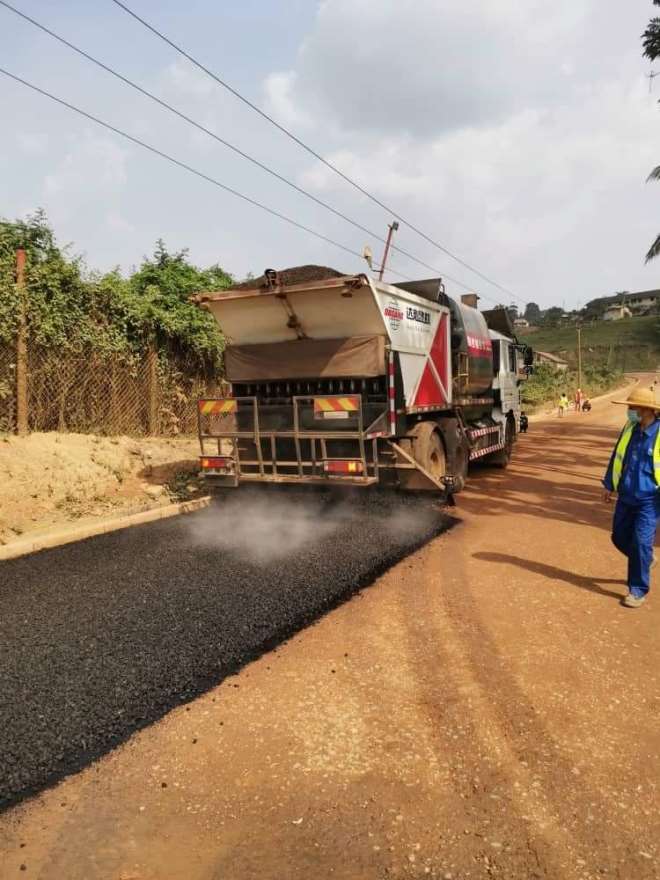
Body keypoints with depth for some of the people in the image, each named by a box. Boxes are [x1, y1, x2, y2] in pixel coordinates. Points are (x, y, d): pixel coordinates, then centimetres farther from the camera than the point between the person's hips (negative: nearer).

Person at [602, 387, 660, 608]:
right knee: (620, 537, 13)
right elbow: (617, 457, 13)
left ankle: (638, 590, 8)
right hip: (626, 497, 6)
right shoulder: (630, 428, 2)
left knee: (641, 542, -6)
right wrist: (610, 485, 17)